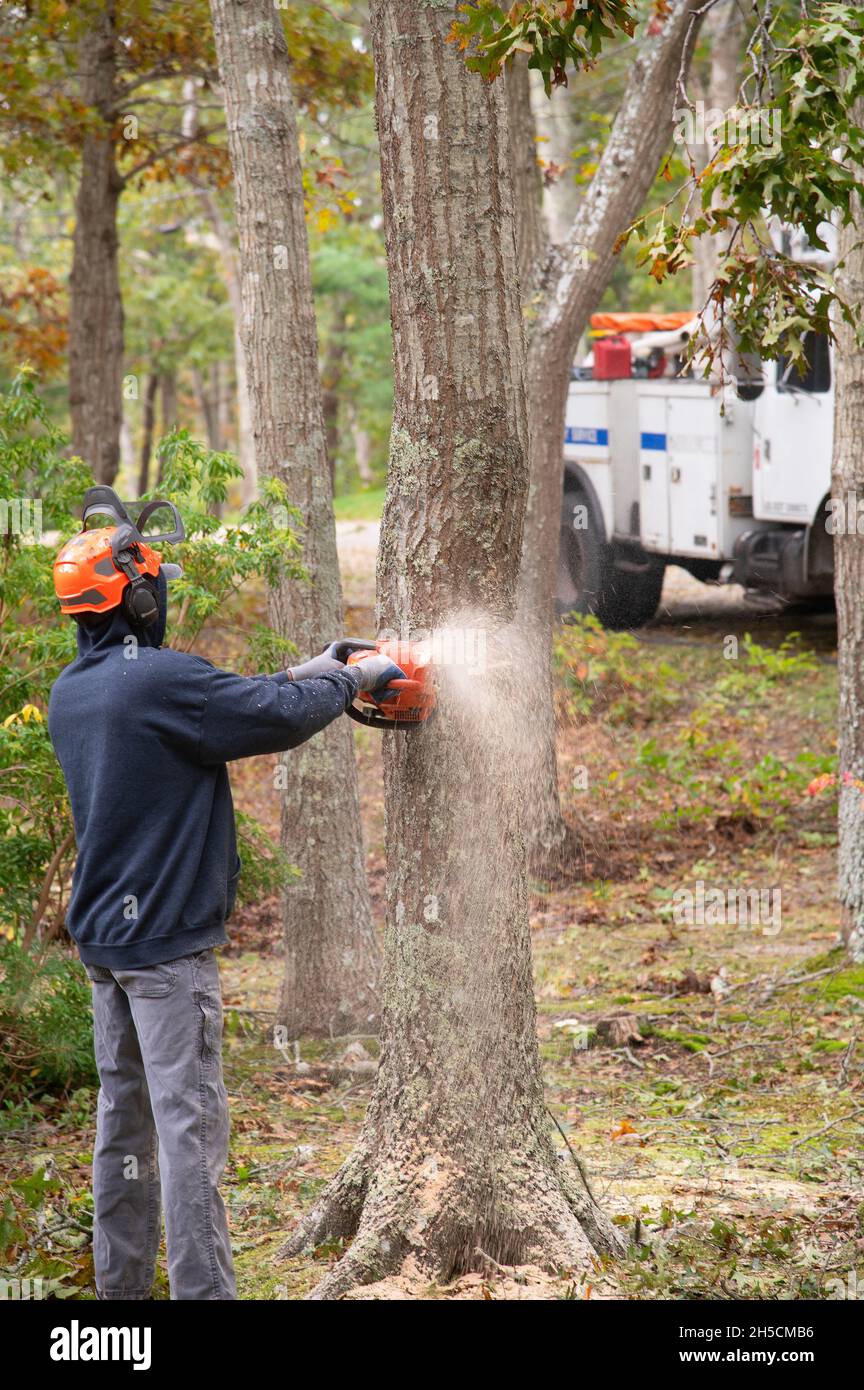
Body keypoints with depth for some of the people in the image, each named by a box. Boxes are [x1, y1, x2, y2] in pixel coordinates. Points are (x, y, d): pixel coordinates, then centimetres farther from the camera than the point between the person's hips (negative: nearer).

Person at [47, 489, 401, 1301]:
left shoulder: (70, 693, 9)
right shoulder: (159, 679, -19)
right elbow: (279, 718, -16)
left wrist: (295, 678, 16)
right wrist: (352, 680, 2)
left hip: (101, 934, 9)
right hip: (167, 940, -9)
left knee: (124, 1113, 14)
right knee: (189, 1121, -8)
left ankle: (120, 1284, 20)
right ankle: (202, 1290, -8)